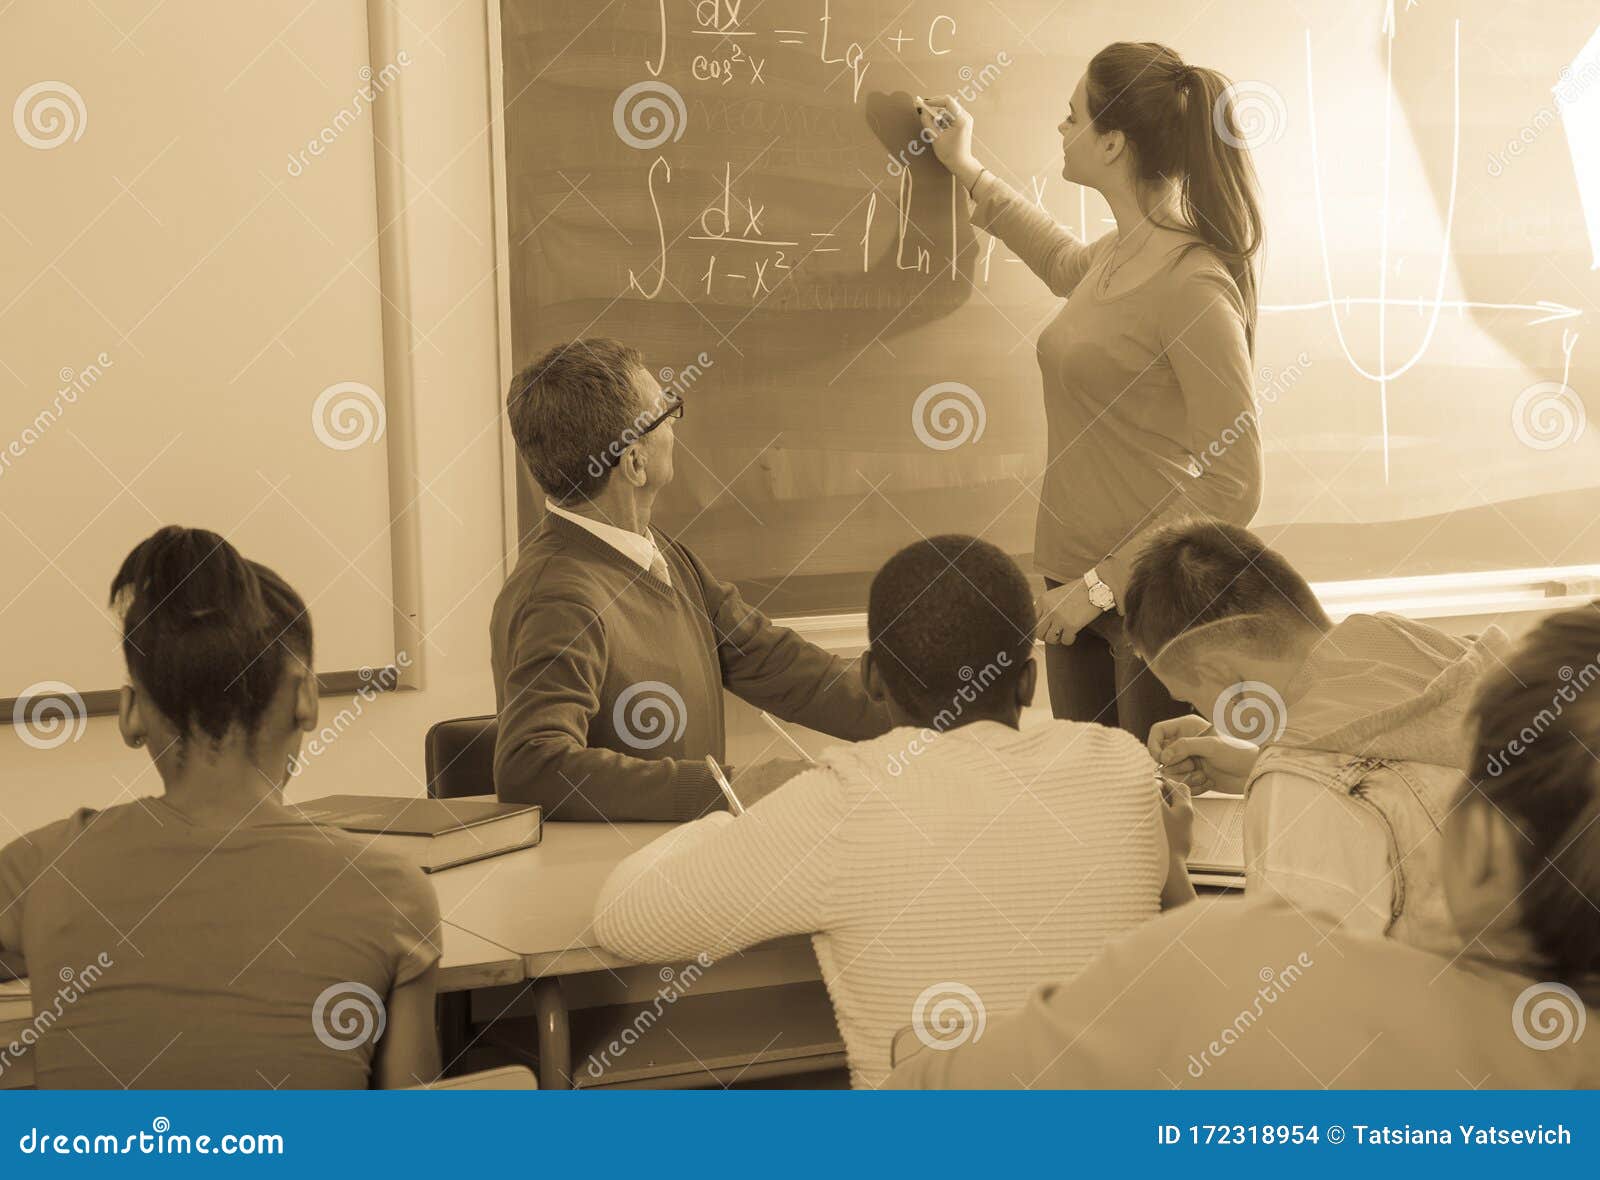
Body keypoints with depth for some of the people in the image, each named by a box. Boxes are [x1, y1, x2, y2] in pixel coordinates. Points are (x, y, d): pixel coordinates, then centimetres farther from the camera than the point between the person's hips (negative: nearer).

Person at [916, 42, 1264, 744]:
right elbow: (1064, 266, 35)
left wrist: (1103, 585, -18)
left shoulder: (1193, 286, -19)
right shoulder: (1115, 256, 6)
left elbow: (1230, 489, -21)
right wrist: (968, 172, 38)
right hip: (1076, 581, 8)